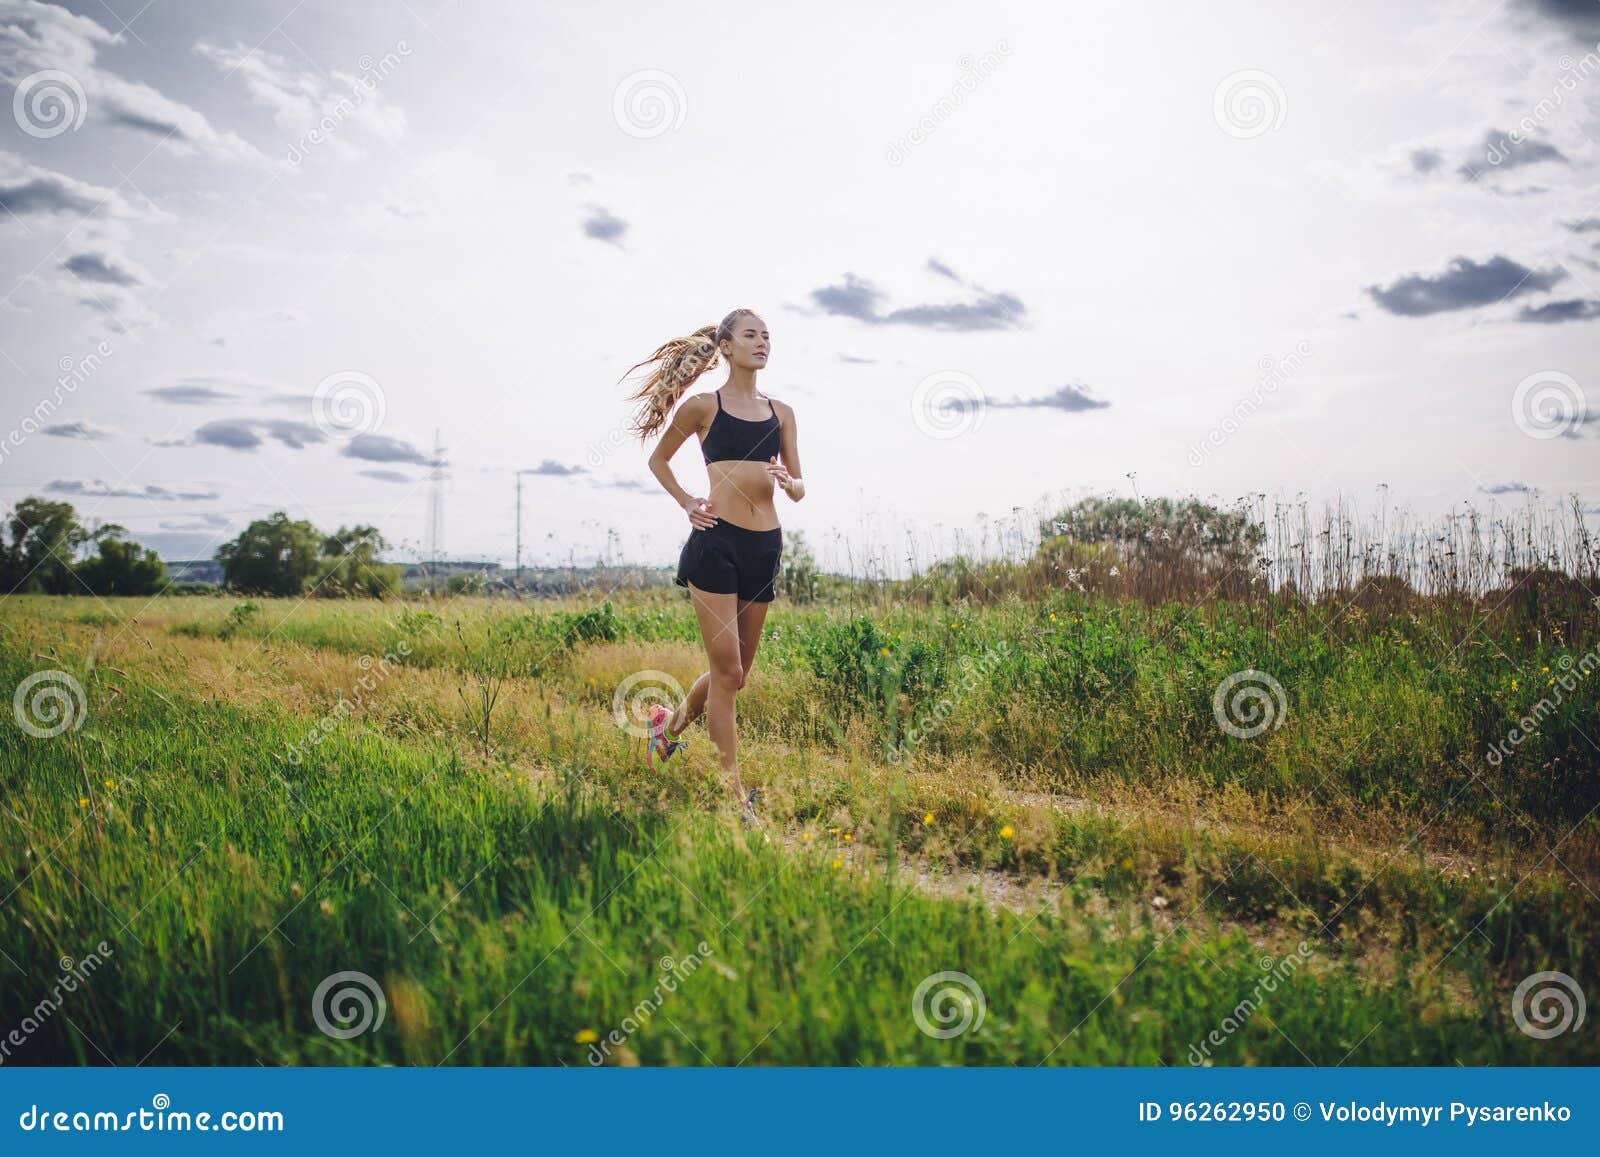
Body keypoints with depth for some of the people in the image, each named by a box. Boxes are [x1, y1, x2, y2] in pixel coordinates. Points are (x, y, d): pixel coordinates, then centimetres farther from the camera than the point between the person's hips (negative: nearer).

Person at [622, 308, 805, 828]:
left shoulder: (781, 412, 13)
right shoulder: (703, 406, 1)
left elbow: (798, 488, 14)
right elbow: (658, 459, 14)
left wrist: (789, 483, -8)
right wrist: (686, 502, 1)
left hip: (765, 546, 6)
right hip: (717, 540, -5)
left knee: (736, 671, 13)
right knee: (727, 670, -6)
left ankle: (672, 724, 41)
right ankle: (733, 793, 3)